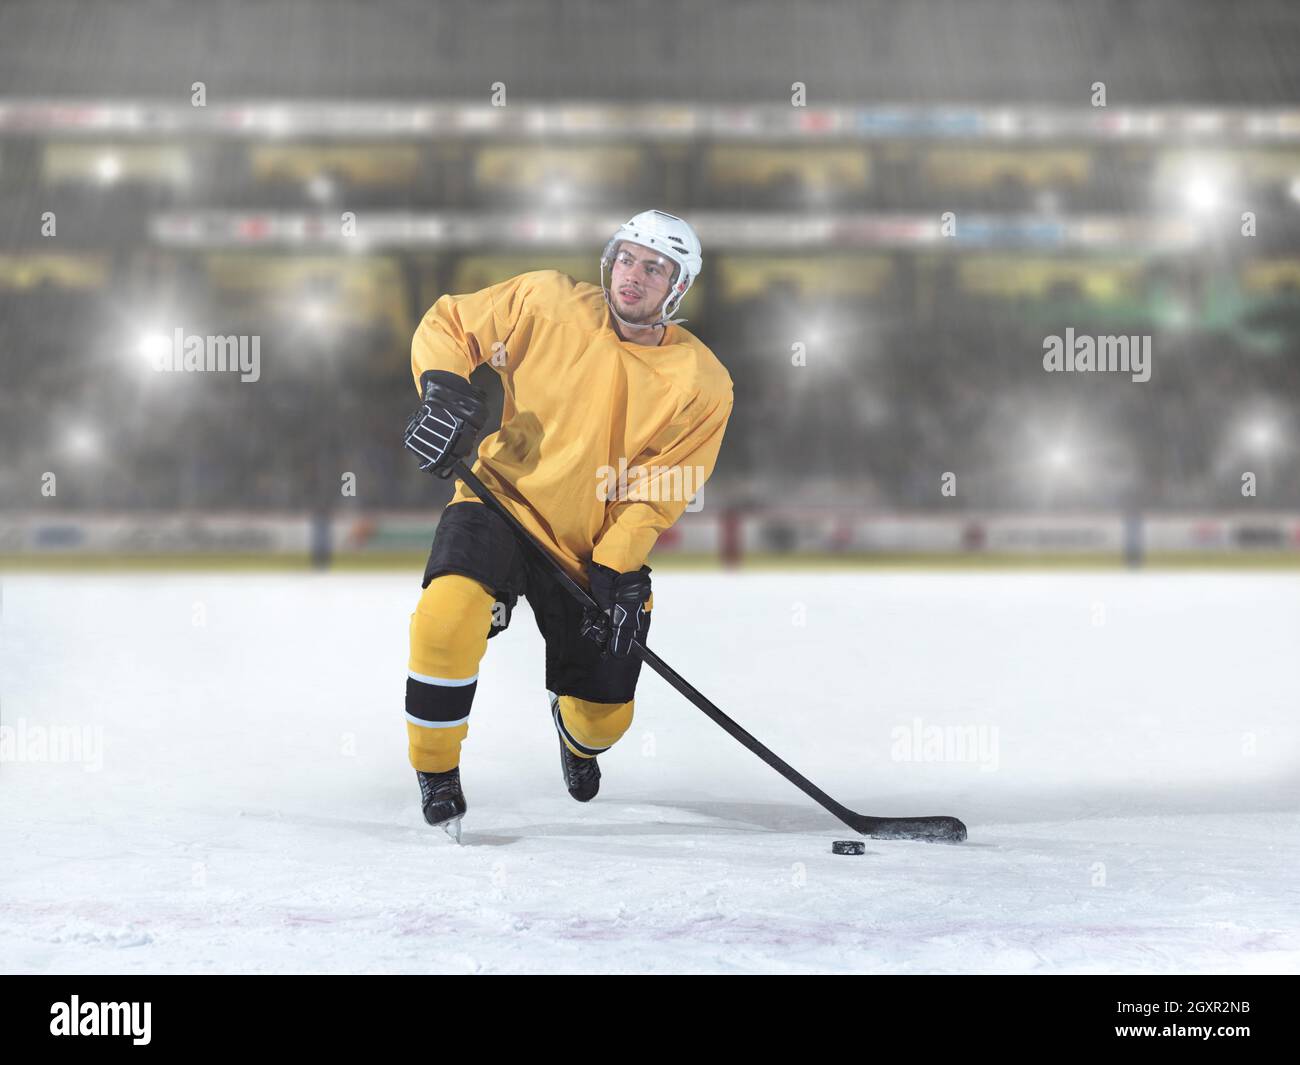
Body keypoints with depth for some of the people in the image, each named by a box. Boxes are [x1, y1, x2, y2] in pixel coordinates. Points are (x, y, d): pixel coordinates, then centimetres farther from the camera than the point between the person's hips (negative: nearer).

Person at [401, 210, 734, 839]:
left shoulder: (702, 384, -7)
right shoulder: (547, 304, -8)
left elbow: (654, 495, -8)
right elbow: (447, 324, 3)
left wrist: (617, 572, -19)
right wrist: (443, 389, -16)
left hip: (594, 551, 2)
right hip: (501, 503, -1)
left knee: (603, 717, 5)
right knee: (449, 613, -32)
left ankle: (575, 730, 48)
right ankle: (435, 769, -7)